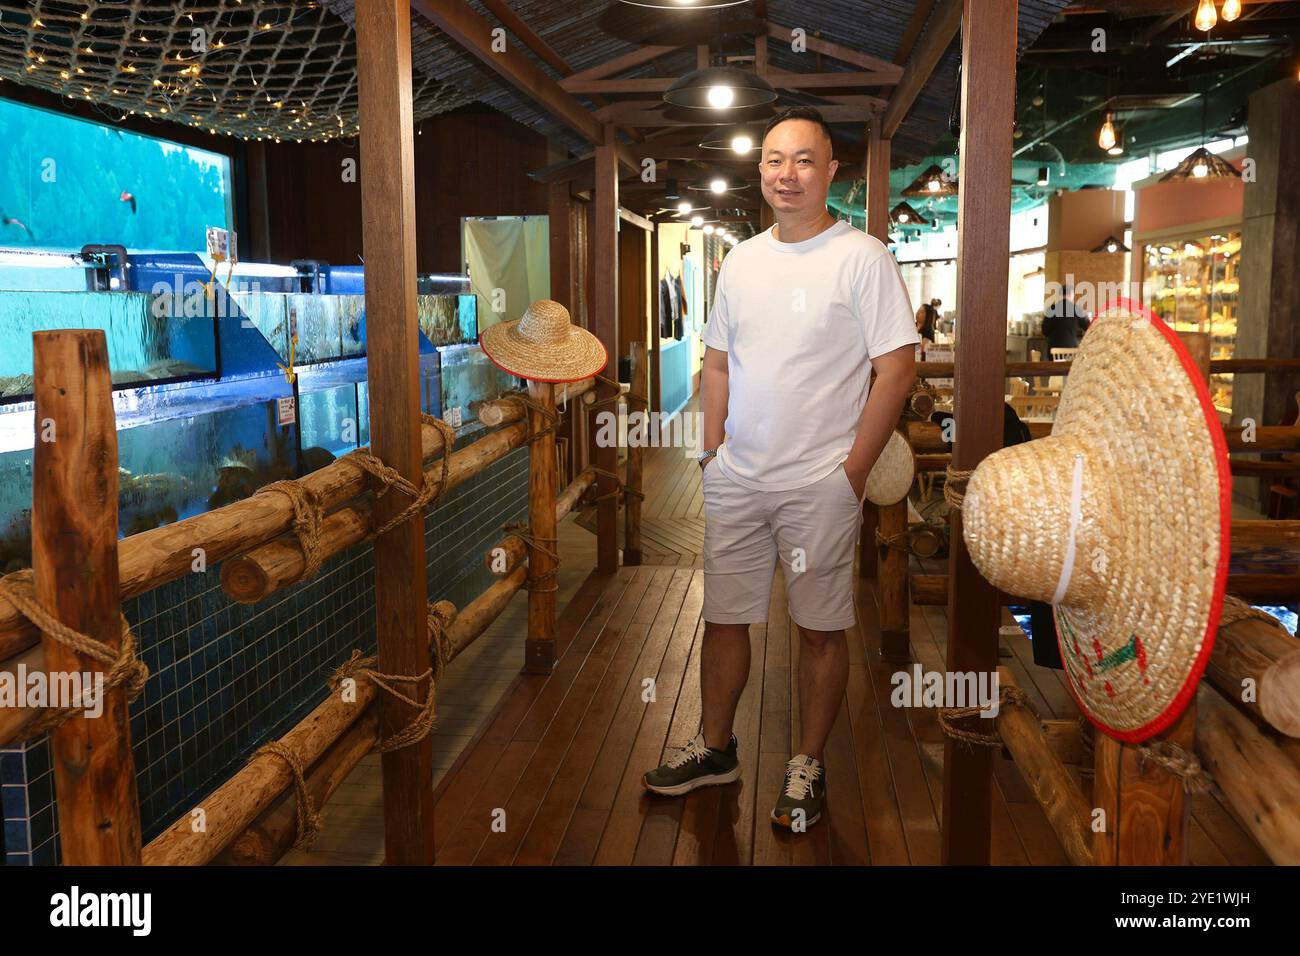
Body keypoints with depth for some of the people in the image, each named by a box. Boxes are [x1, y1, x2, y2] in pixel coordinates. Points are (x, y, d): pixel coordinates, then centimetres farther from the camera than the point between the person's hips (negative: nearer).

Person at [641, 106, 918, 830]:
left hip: (821, 485, -5)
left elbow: (897, 369, -10)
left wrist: (854, 471, -13)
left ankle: (810, 767, 24)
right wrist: (714, 450, 8)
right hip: (736, 481, 5)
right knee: (724, 618, 13)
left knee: (822, 629, 6)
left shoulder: (863, 257, -7)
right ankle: (715, 749, 31)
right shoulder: (742, 260, 11)